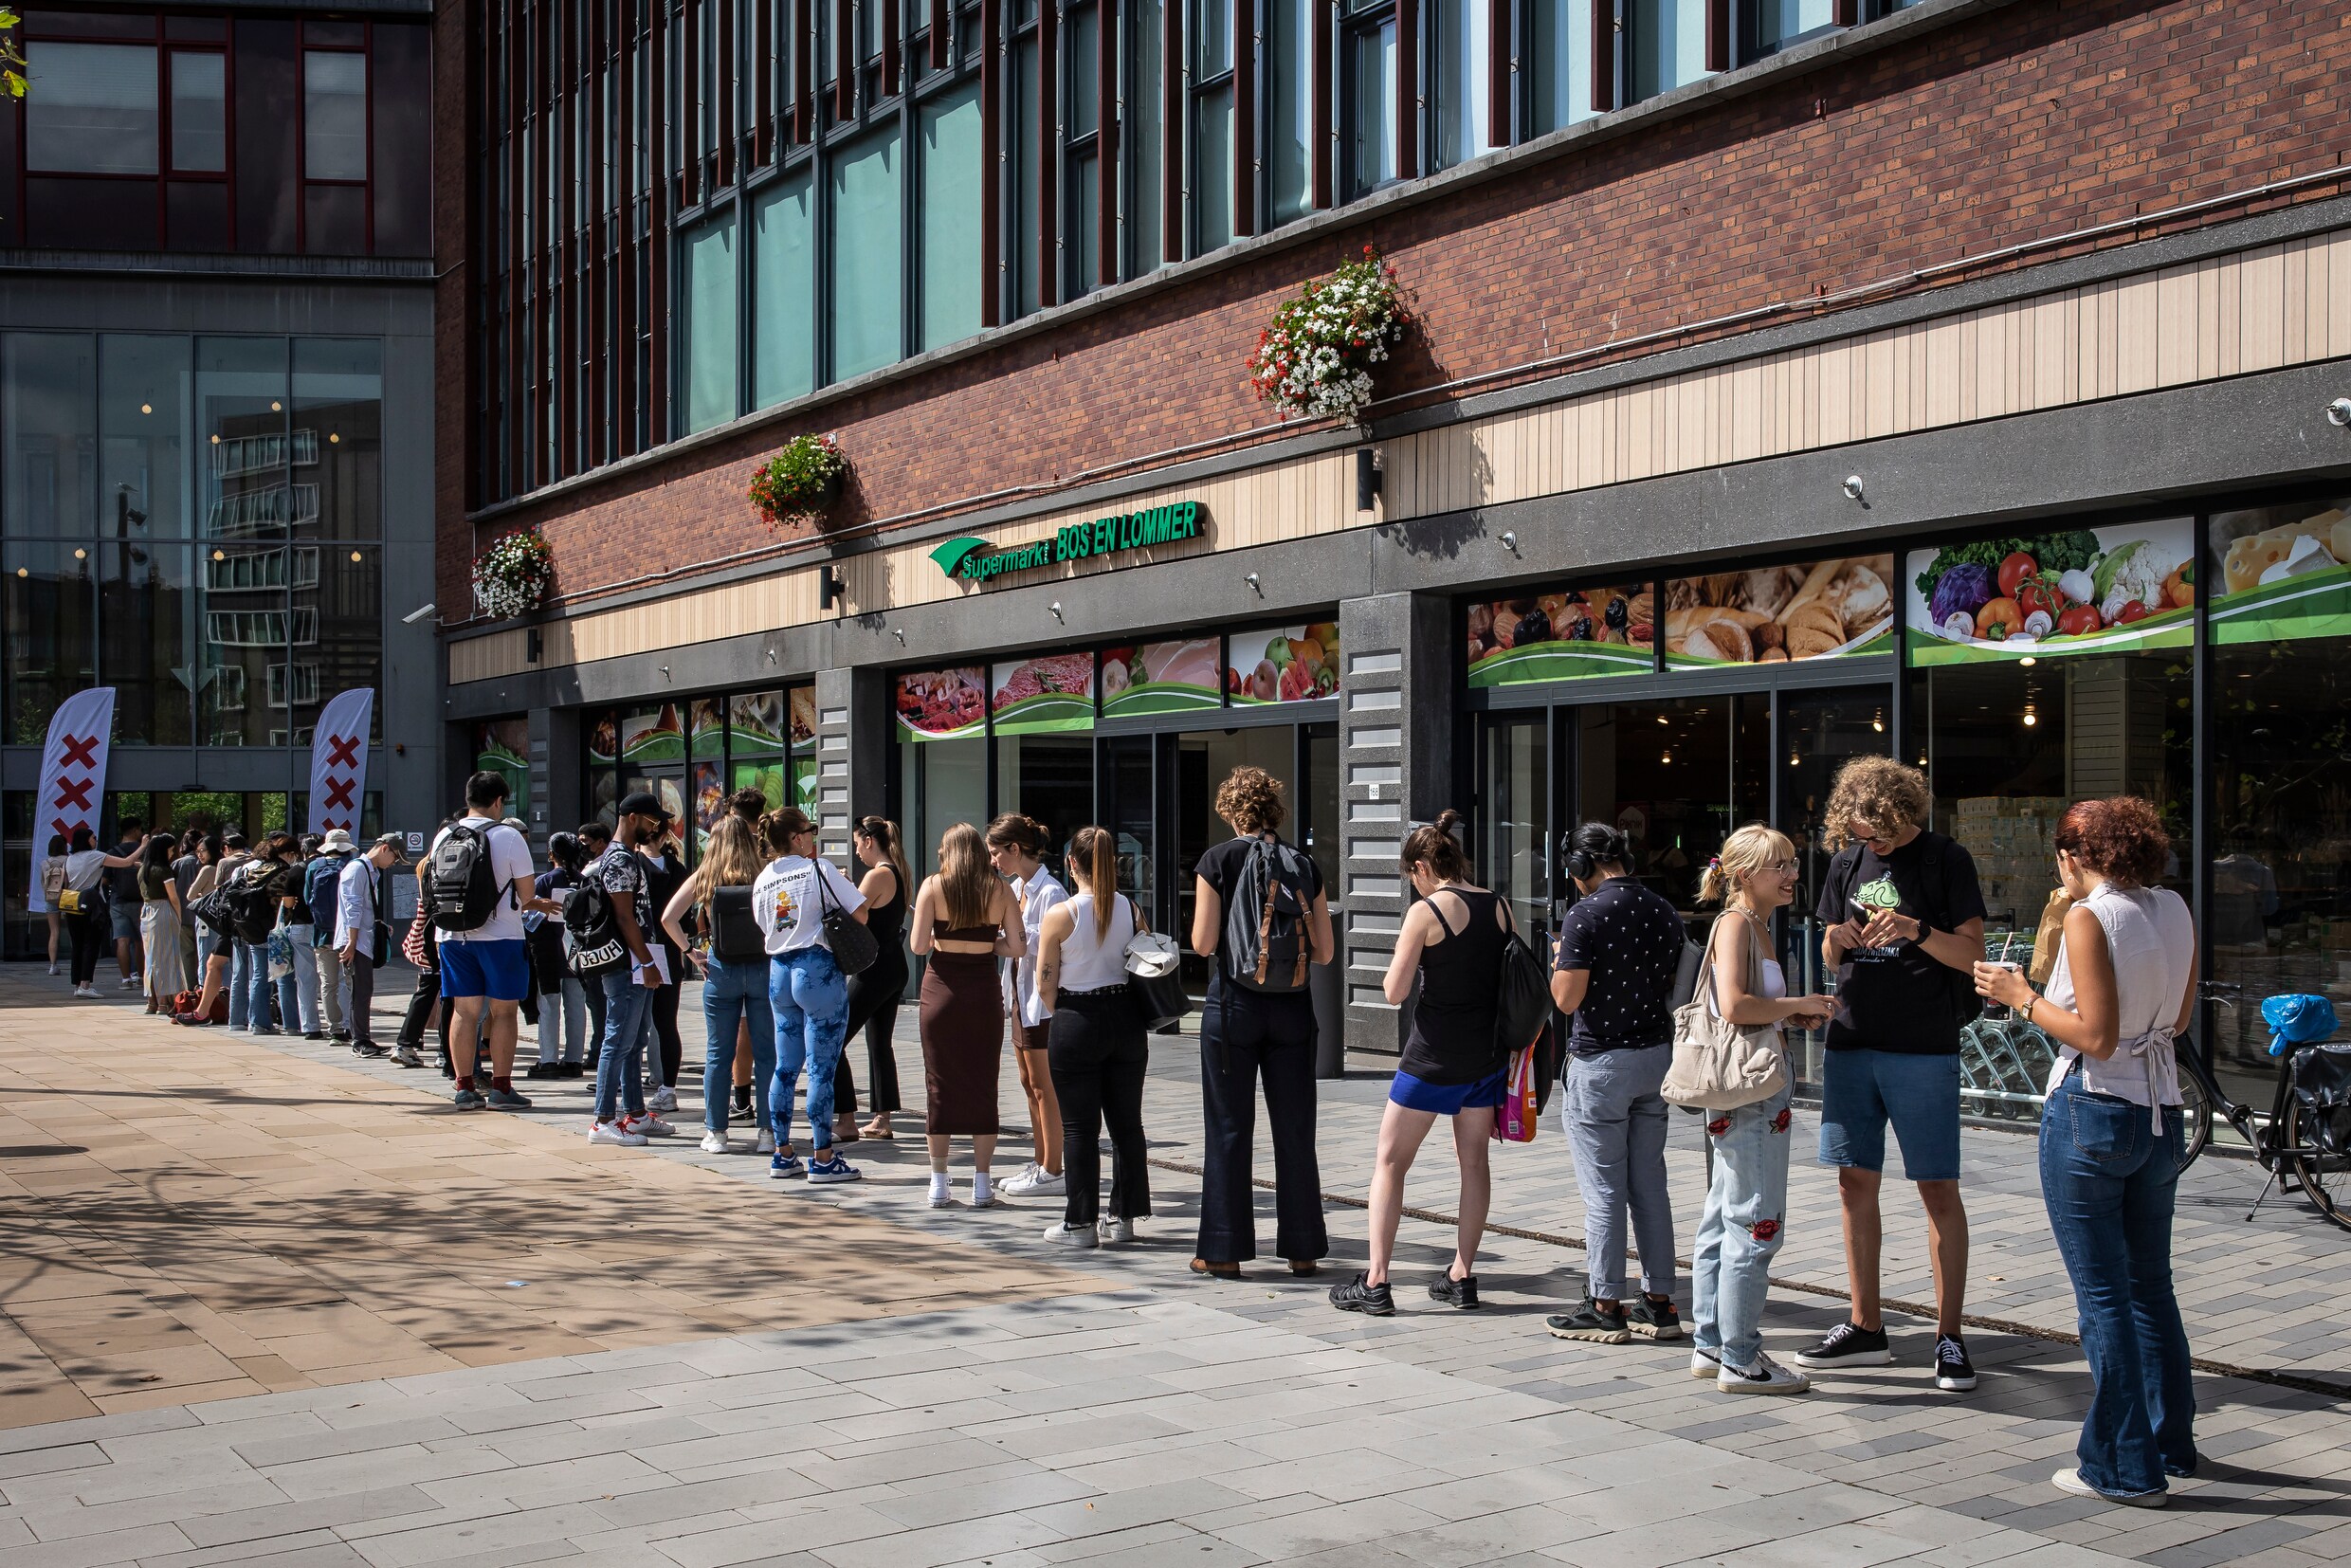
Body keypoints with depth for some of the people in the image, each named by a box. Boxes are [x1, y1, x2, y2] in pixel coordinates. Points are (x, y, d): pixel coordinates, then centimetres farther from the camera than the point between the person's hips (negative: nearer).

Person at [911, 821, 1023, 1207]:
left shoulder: (933, 886, -3)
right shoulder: (1000, 890, 1)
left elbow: (919, 944, -7)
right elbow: (1017, 946, -3)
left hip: (941, 989, -1)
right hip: (984, 991, 1)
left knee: (940, 1085, 7)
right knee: (983, 1087, 7)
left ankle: (939, 1183, 10)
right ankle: (982, 1184, 8)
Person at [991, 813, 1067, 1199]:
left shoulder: (1050, 892, -16)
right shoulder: (1015, 889, 11)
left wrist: (1016, 929, -21)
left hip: (1042, 998, -10)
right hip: (1019, 993, 10)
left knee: (1044, 1086, -4)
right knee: (1030, 1084, 15)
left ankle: (1052, 1171, 2)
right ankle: (1040, 1162, 23)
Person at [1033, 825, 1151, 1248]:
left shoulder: (1060, 915, -12)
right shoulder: (1130, 910, -1)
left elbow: (1046, 984, -6)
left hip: (1075, 1024, -4)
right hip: (1126, 1019, 4)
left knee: (1079, 1128, 3)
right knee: (1127, 1122, 12)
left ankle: (1080, 1223, 8)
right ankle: (1123, 1216, 17)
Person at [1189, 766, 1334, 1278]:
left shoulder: (1218, 861, -6)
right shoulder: (1305, 866, 3)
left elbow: (1203, 943, -9)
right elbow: (1323, 952, 3)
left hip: (1234, 1008, -3)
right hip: (1292, 1008, 3)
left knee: (1229, 1130, 4)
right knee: (1294, 1130, 9)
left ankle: (1225, 1250, 7)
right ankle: (1302, 1247, 13)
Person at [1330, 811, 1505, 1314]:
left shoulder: (1425, 912, -13)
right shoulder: (1499, 907, 4)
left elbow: (1394, 991, -13)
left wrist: (1396, 973, 6)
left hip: (1436, 1053, -6)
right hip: (1490, 1051, 6)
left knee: (1391, 1162, 4)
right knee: (1474, 1159, 15)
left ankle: (1376, 1283, 1)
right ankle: (1462, 1277, 17)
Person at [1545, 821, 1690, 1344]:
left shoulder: (1585, 915, -14)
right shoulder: (1665, 912, 6)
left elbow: (1567, 999, -15)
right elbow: (1678, 987, 13)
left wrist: (1560, 963, 2)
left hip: (1600, 1062, -6)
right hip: (1656, 1056, 6)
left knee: (1603, 1191, -1)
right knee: (1650, 1186, 11)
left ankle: (1606, 1308, 4)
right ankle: (1659, 1303, 15)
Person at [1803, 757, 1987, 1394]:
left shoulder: (1945, 860, -3)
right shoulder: (1847, 861, 10)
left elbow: (1973, 954, -6)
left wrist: (1917, 930, -23)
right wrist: (1837, 940, -7)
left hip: (1923, 1049, -5)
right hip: (1851, 1042, 5)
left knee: (1939, 1190, -2)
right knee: (1856, 1183, 8)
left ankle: (1949, 1336, 6)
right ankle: (1865, 1328, 18)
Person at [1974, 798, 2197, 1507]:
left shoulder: (2088, 918, -15)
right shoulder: (2176, 910, 5)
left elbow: (2096, 1036, -19)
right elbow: (2180, 1019, 14)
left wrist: (2021, 997, -8)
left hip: (2091, 1111, -7)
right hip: (2161, 1112, 7)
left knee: (2103, 1294, 1)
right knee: (2150, 1285, 20)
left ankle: (2126, 1468, 7)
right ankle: (2171, 1442, 32)